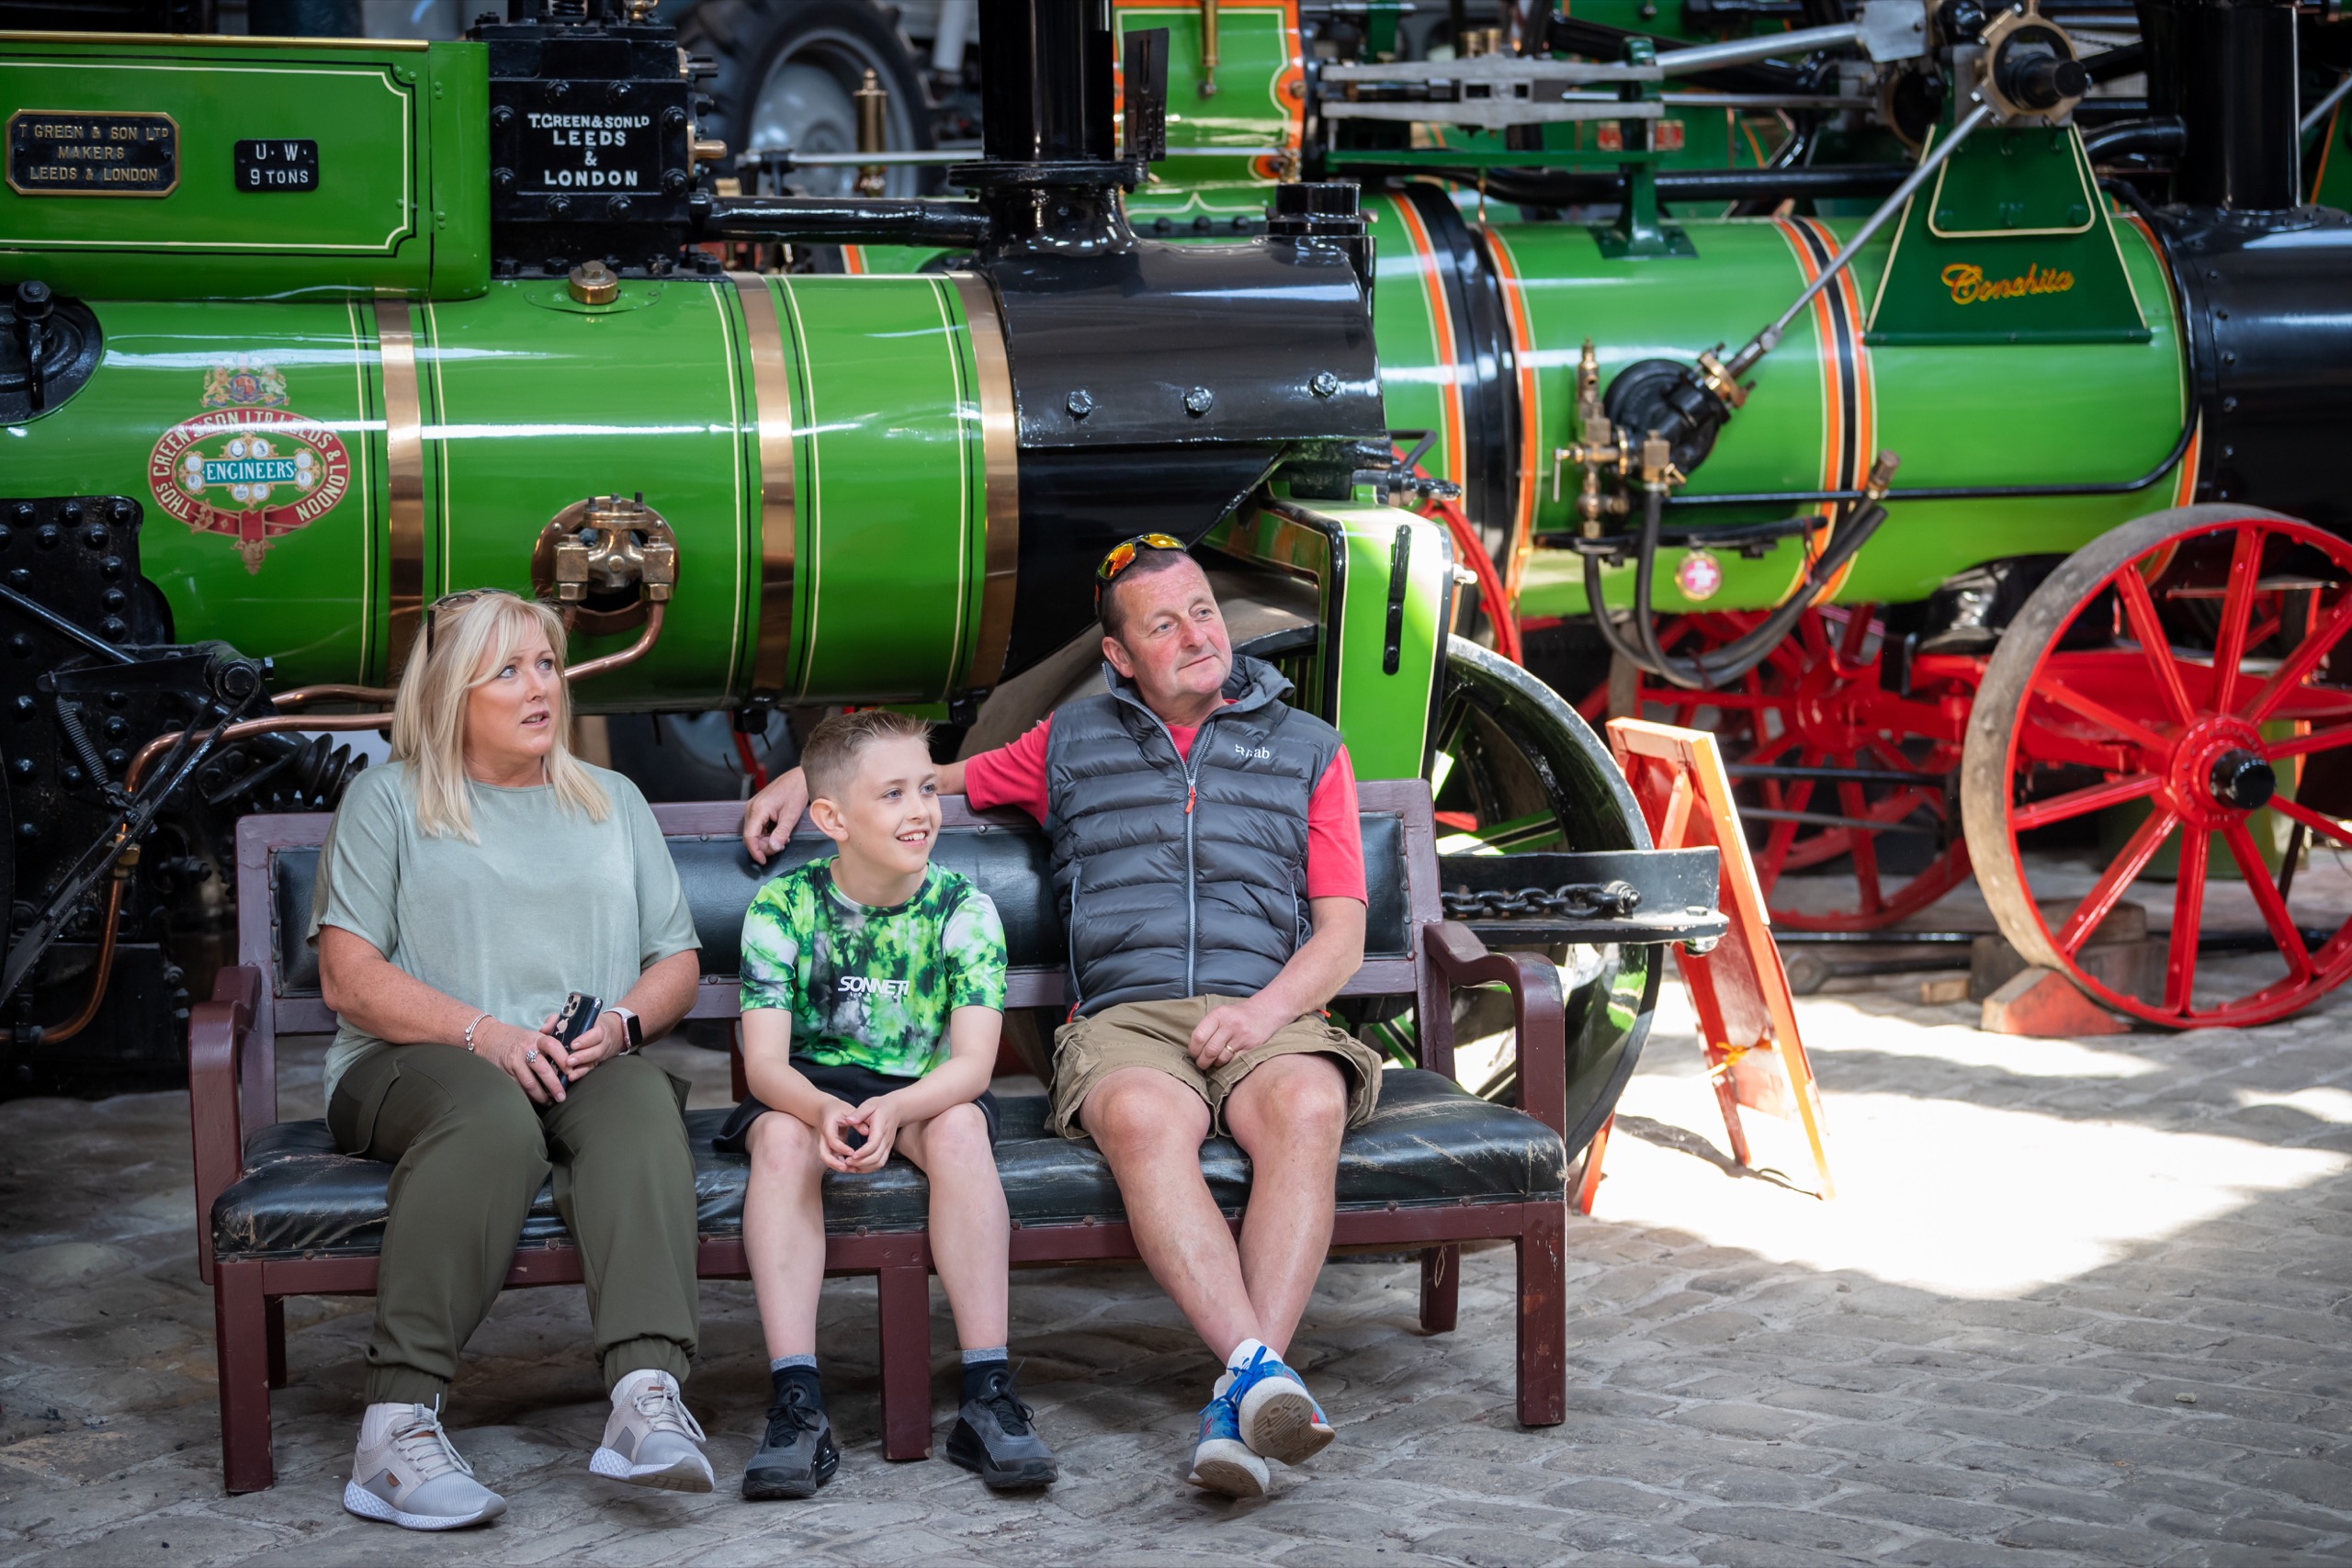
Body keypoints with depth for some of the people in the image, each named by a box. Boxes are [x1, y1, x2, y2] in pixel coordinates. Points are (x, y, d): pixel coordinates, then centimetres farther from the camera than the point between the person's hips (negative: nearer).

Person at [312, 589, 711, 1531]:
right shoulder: (389, 798, 11)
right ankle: (398, 1424, -45)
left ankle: (648, 1392, -52)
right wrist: (485, 1034, -15)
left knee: (640, 1100, -34)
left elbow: (676, 962, 19)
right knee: (491, 1114, -38)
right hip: (414, 1064, -3)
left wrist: (622, 1024, -5)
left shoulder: (614, 802, 23)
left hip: (586, 1066, 3)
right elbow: (348, 978, 0)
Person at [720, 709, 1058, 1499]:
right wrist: (826, 1110, -38)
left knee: (960, 1128, -33)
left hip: (925, 1093, 0)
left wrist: (894, 1109, -38)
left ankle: (988, 1397, -33)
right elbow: (765, 1063, -15)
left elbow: (972, 1062, -16)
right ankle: (796, 1404, -37)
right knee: (782, 1136, -33)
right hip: (811, 1091, 0)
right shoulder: (782, 907, -8)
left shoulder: (964, 911, -7)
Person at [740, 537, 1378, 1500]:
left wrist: (1267, 1007, -8)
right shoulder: (1072, 743, 25)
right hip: (1124, 1017, 0)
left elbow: (1341, 937, 13)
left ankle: (1241, 1399, -50)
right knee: (1142, 1117, -39)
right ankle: (1259, 1372, -51)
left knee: (1307, 1105, -38)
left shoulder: (1307, 749, 20)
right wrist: (810, 776, 24)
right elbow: (939, 778, 41)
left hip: (1265, 1013, 0)